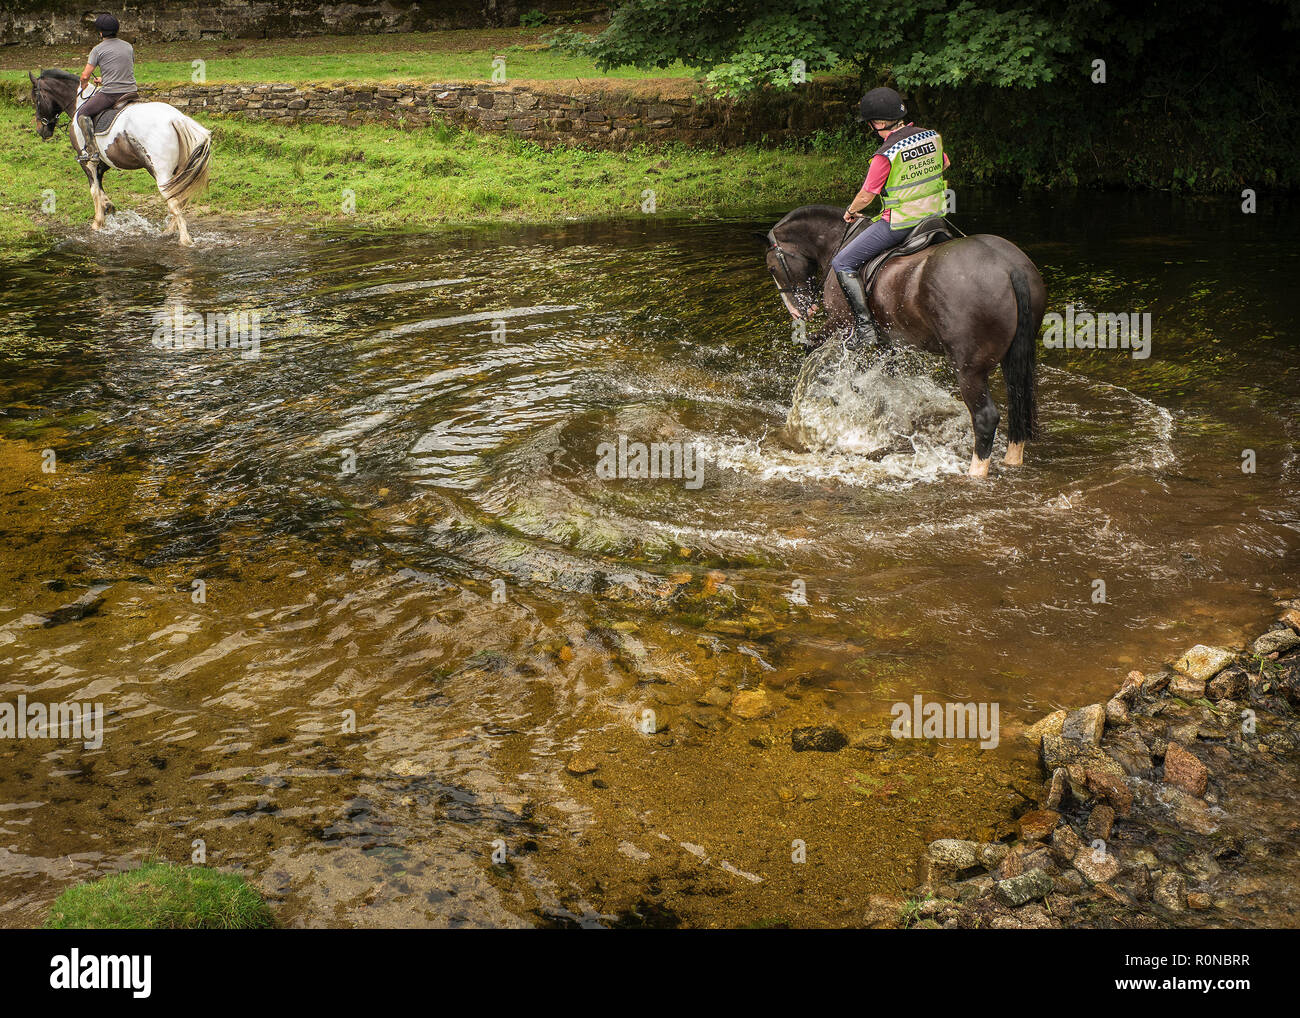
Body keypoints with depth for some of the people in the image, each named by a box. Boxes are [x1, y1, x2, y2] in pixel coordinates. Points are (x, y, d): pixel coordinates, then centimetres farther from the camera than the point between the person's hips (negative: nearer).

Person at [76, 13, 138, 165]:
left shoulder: (98, 49, -3)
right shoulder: (128, 46, 13)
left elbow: (85, 75, -5)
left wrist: (83, 85, 20)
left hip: (109, 94, -5)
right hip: (131, 92, 5)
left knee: (83, 114, 9)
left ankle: (91, 150, -6)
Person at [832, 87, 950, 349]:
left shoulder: (885, 155, -20)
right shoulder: (932, 137, 0)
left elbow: (866, 196, -11)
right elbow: (944, 164, 19)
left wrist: (850, 212, 10)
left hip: (900, 225, -8)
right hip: (934, 216, 8)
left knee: (842, 263, 0)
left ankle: (864, 327, -7)